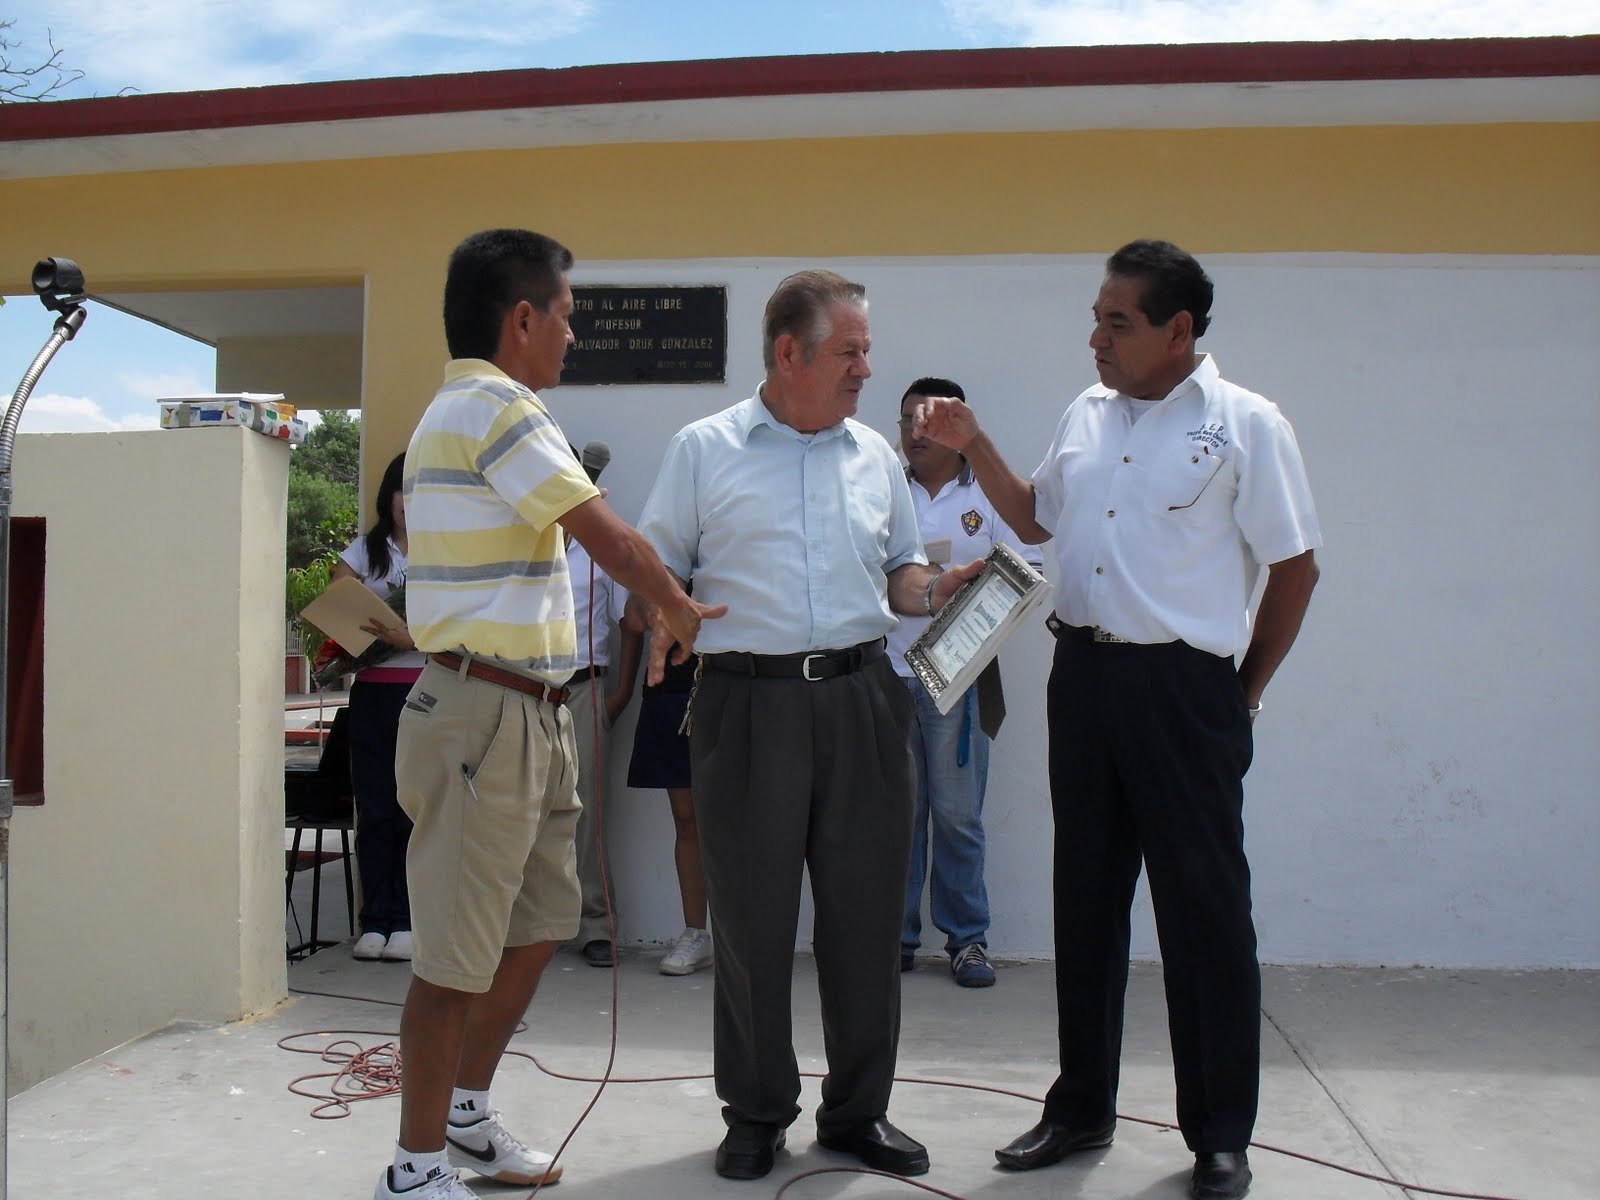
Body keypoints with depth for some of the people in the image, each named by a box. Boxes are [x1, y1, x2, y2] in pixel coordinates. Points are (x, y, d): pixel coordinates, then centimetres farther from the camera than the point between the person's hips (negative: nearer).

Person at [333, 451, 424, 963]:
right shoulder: (367, 550, 14)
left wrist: (412, 637, -21)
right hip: (372, 690, 2)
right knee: (374, 807, 4)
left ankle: (405, 920, 7)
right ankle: (375, 920, 10)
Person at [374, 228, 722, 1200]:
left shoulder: (465, 410, 19)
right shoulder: (497, 407, -14)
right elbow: (614, 542, -13)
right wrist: (677, 608, 4)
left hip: (531, 716, 10)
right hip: (487, 716, -10)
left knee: (540, 925, 19)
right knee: (460, 955, 0)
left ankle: (466, 1112, 35)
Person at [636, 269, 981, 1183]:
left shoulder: (875, 455, 13)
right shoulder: (704, 449, 4)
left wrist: (942, 588, -1)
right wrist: (661, 630, -15)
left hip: (863, 698, 3)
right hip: (749, 702, -3)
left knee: (867, 910, 8)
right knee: (753, 917, 5)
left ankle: (860, 1109, 24)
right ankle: (757, 1113, 23)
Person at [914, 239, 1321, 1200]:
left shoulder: (1246, 424, -7)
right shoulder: (1087, 416, 11)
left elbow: (1295, 566, -3)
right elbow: (1039, 518, 24)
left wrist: (1246, 690, 0)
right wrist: (975, 448, 12)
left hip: (1183, 687, -6)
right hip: (1083, 673, 6)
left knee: (1204, 907, 2)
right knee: (1087, 896, 13)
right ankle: (1083, 1107, 28)